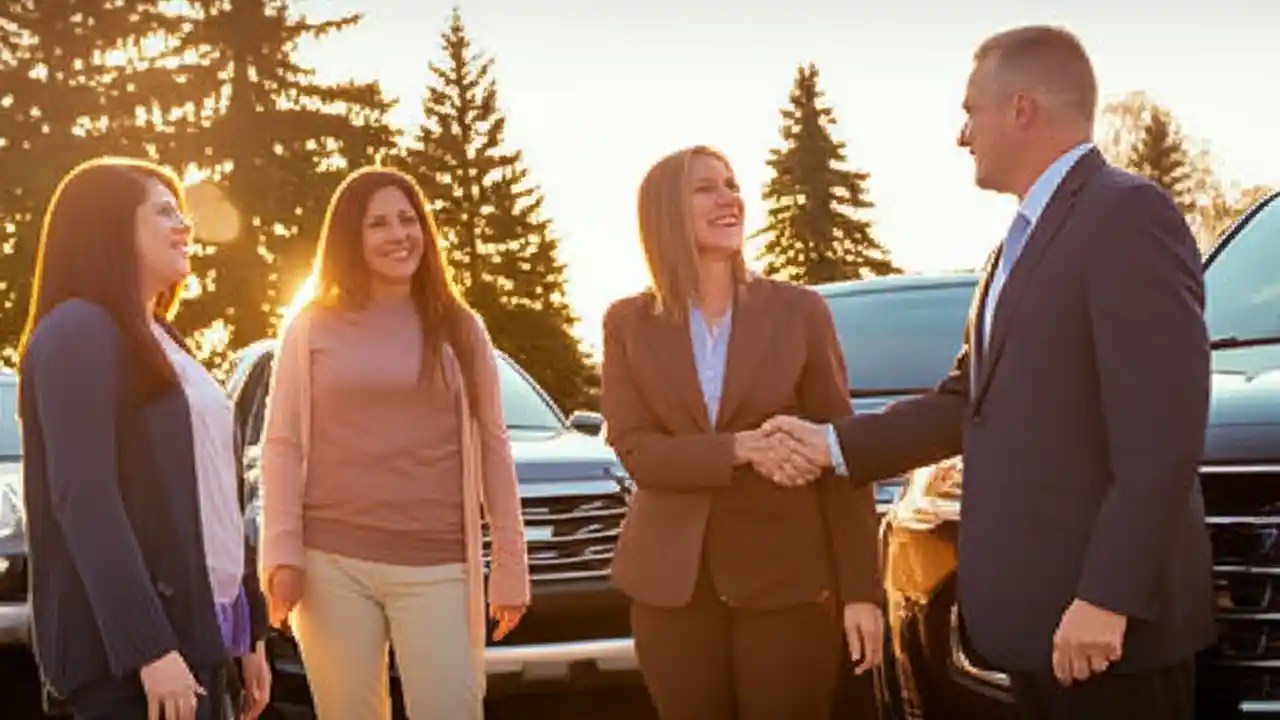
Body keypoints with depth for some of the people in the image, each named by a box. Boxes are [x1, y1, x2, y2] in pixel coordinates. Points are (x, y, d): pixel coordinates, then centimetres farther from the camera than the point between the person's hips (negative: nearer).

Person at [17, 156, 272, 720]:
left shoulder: (160, 342, 22)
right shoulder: (77, 333, -8)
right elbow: (84, 501, -18)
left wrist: (249, 631, 17)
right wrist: (147, 647, -25)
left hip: (201, 632, 9)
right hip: (129, 648, -9)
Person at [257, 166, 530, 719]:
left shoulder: (459, 329, 11)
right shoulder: (312, 329, 9)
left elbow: (493, 449, 10)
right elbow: (282, 447, 6)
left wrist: (511, 564, 5)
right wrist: (282, 554, -5)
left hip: (436, 568, 0)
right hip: (333, 564, 0)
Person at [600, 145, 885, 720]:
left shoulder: (798, 311, 0)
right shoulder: (629, 323, 3)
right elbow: (635, 450, -6)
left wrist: (861, 588, -5)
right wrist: (741, 449, -22)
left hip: (787, 578, -1)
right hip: (673, 582, 1)